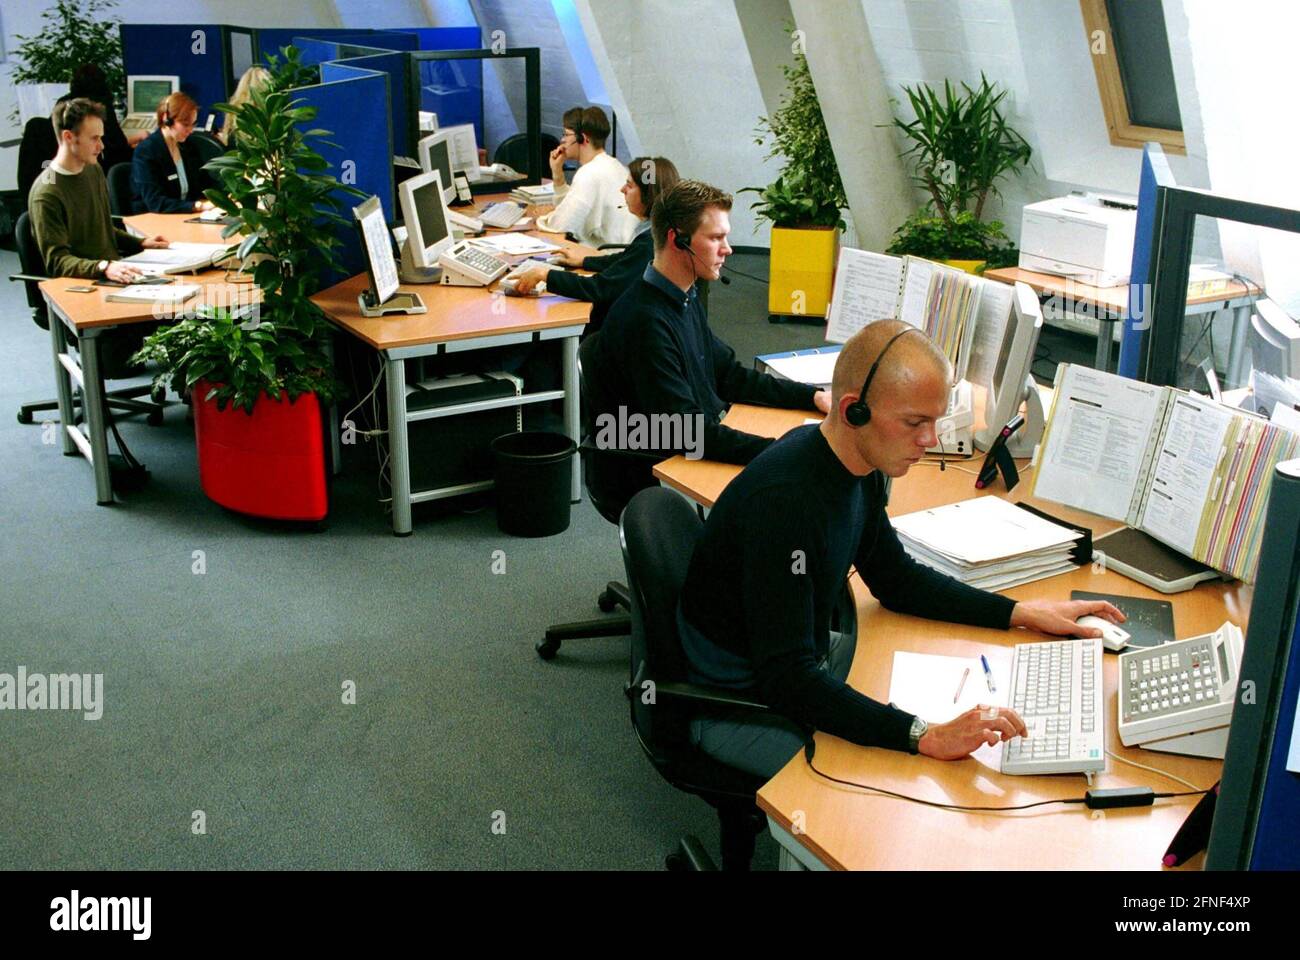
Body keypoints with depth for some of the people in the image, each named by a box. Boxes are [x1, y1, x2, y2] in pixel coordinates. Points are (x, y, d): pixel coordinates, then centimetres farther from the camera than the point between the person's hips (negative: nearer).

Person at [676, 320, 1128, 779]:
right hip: (740, 702, -9)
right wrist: (925, 736, -44)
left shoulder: (861, 465, -4)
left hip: (809, 659, 9)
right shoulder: (783, 499, -33)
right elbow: (786, 680, -37)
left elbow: (895, 578, 11)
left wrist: (1021, 612, 3)